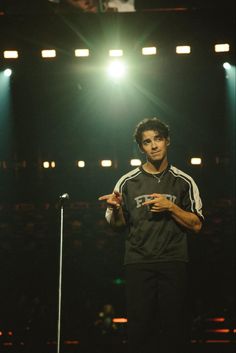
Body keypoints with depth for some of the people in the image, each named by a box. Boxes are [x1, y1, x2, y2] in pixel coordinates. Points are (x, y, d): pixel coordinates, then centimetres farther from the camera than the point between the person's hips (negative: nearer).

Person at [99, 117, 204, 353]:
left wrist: (170, 207, -8)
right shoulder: (128, 182, 8)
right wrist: (115, 208, -10)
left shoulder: (184, 182, 7)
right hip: (138, 263, 0)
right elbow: (117, 224, 11)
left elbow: (196, 225, 6)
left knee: (171, 324, -2)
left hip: (173, 263, 0)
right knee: (139, 324, -4)